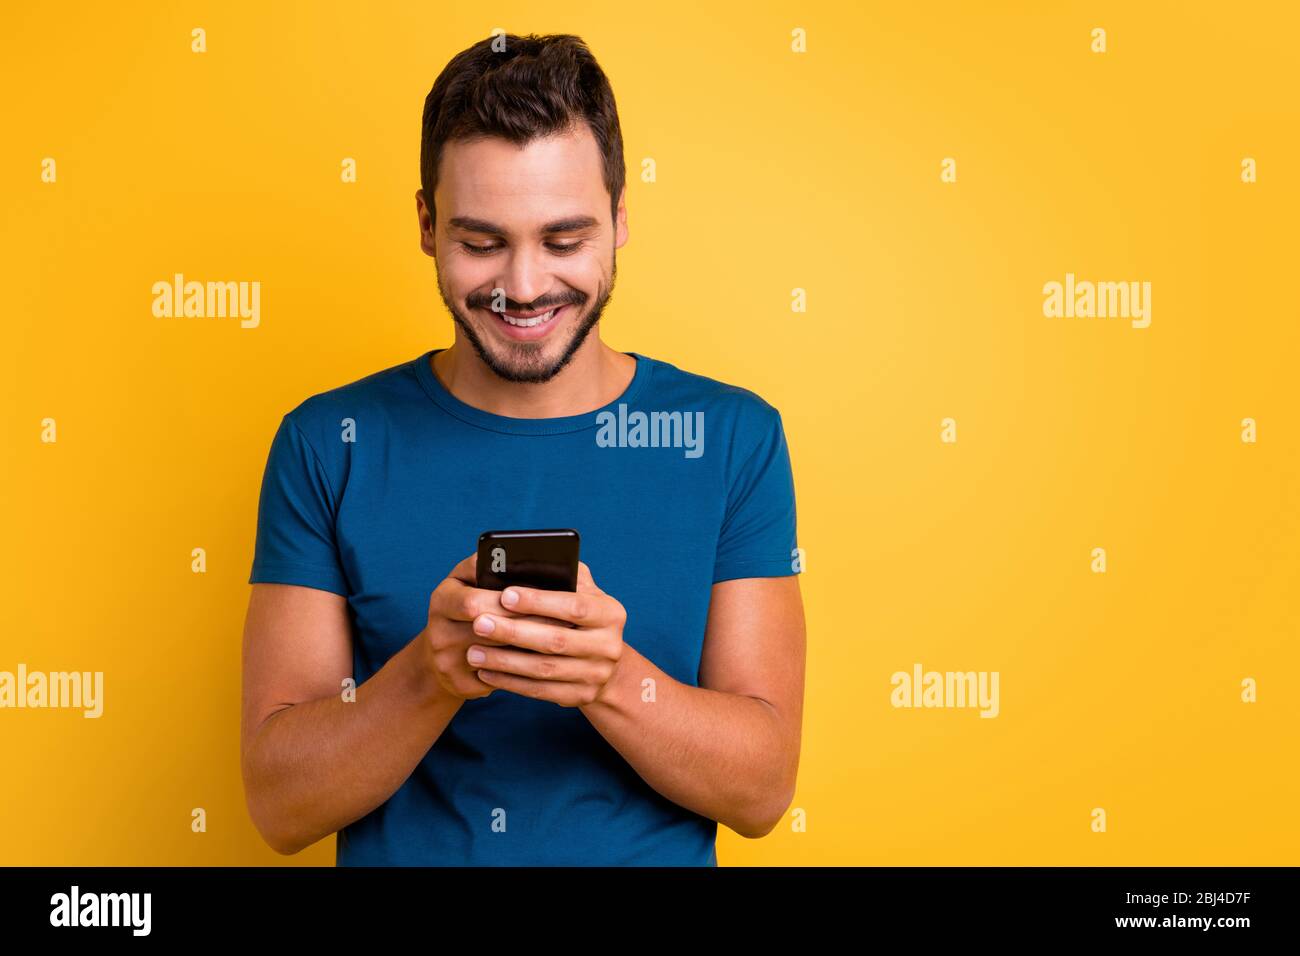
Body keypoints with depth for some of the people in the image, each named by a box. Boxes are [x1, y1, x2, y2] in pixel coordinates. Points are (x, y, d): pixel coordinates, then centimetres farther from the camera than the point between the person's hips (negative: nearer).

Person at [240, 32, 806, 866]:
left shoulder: (733, 439, -3)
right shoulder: (327, 446, -3)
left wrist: (611, 678, -22)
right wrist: (428, 674, -22)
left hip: (660, 850, 0)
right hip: (401, 852, 0)